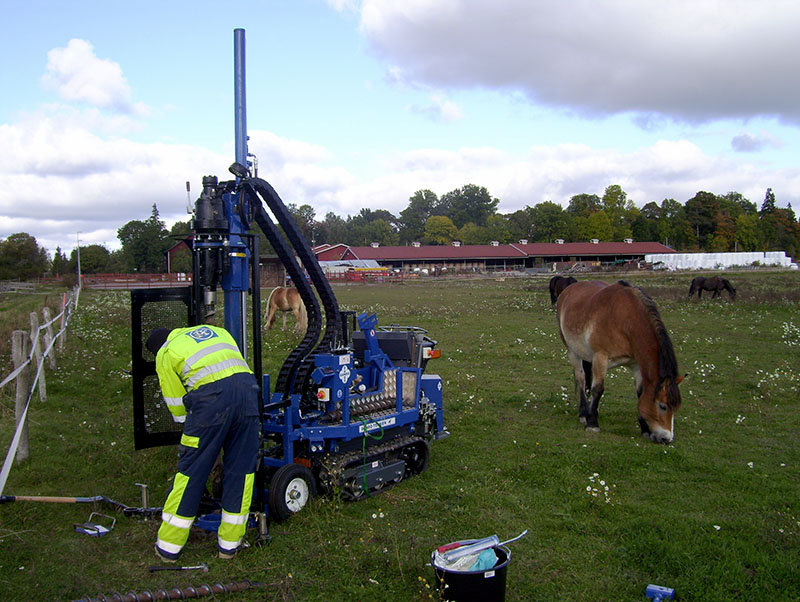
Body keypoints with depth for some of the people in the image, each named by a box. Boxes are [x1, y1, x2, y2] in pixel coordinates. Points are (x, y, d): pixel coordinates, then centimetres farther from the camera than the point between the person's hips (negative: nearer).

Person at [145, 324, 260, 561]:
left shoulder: (165, 354, 19)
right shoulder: (215, 331, 31)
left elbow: (177, 404, 17)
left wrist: (190, 431, 30)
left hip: (211, 395, -4)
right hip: (247, 387, 4)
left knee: (191, 469, 8)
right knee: (241, 468, 11)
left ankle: (169, 546, 19)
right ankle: (229, 544, 21)